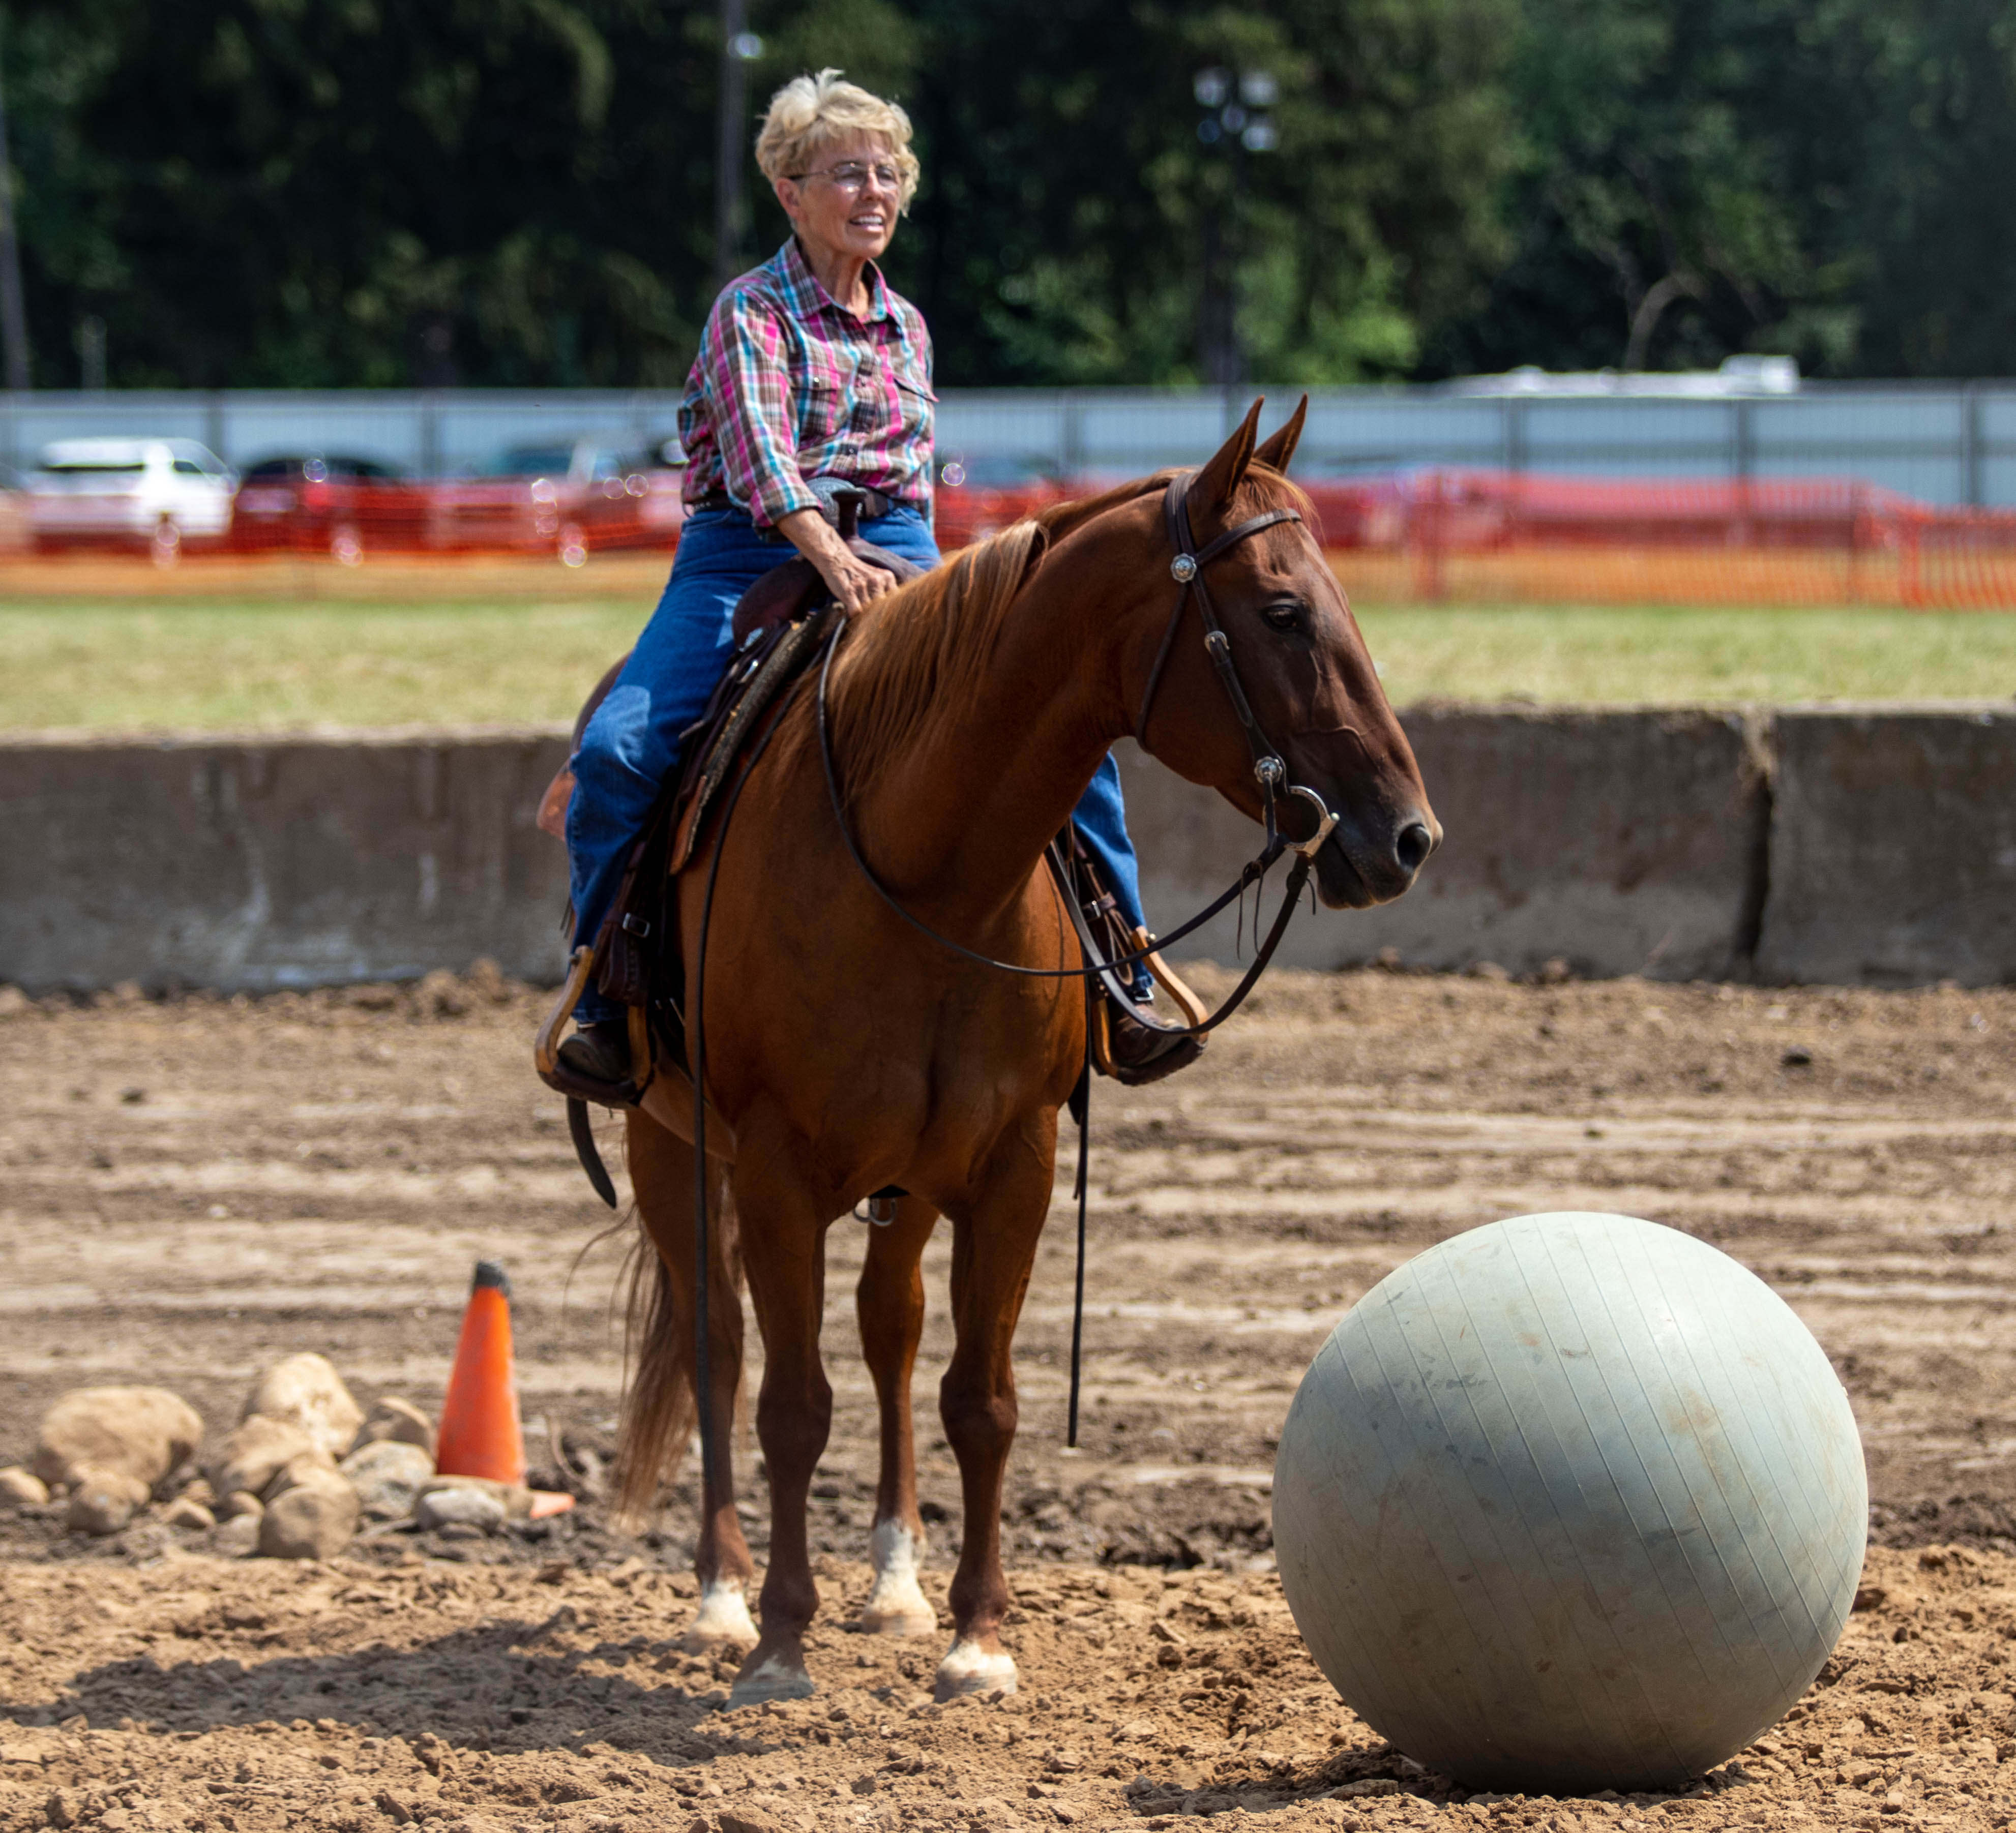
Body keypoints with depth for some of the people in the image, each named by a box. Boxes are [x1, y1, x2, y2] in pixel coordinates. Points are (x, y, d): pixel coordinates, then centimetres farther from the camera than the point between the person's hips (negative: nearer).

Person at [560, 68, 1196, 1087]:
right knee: (615, 753, -26)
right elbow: (760, 448, -19)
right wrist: (832, 559, -36)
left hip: (893, 558, 4)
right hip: (750, 555, -4)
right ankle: (608, 1002, -9)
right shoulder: (752, 312, -2)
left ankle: (1115, 991, -8)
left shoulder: (907, 328, 17)